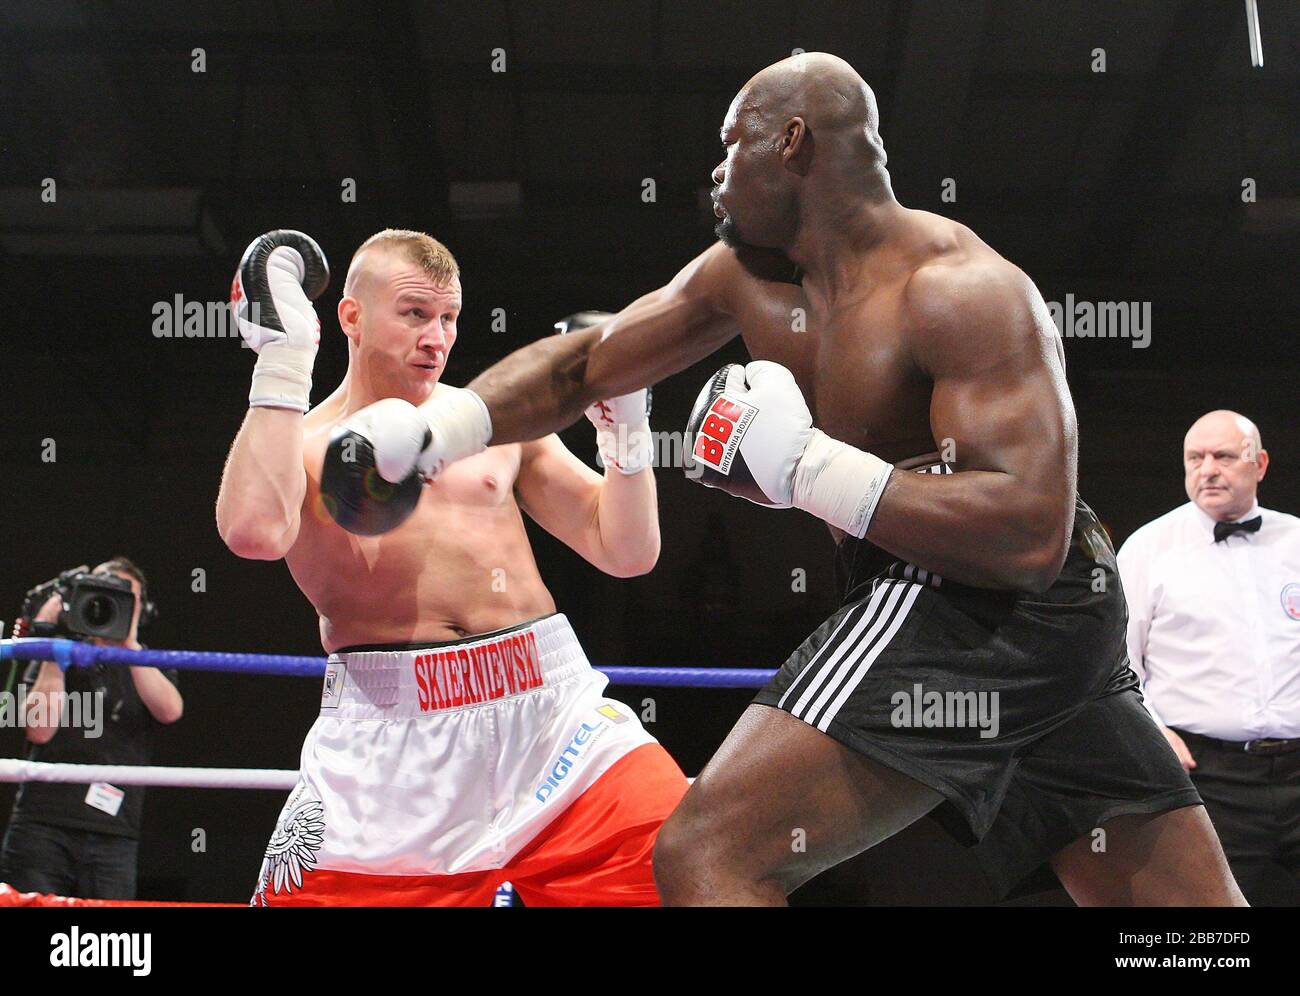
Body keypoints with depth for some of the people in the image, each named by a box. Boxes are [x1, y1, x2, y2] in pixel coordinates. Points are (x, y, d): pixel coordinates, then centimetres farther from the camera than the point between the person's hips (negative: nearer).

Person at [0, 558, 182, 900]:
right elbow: (40, 729, -5)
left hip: (113, 836, 1)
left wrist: (129, 643, -11)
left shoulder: (151, 669, 17)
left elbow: (169, 710, -8)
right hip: (42, 825, -1)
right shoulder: (55, 661, 12)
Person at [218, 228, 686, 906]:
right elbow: (254, 532, -18)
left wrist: (627, 432, 1)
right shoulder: (300, 446, 7)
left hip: (550, 709, 2)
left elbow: (626, 552, 17)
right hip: (390, 740, -2)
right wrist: (283, 359, -12)